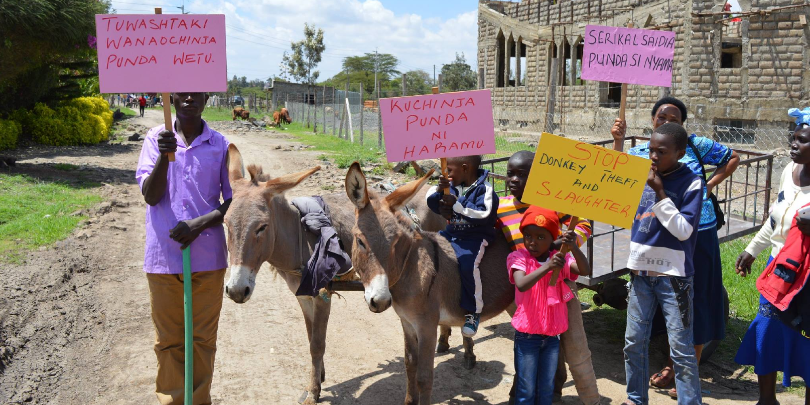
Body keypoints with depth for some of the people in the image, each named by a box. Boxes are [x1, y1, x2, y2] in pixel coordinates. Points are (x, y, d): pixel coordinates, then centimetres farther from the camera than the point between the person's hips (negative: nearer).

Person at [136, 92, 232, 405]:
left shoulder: (220, 144, 0)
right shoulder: (156, 138, 0)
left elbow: (232, 200, 3)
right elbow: (150, 196, -7)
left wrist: (200, 223, -13)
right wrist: (165, 156, -23)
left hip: (207, 257, 0)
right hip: (163, 257, 0)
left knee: (203, 339, 10)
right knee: (168, 340, 11)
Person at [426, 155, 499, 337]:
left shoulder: (484, 189, -10)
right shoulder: (452, 186, 8)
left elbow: (483, 214, -23)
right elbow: (432, 203, 8)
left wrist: (457, 204, -24)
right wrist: (439, 189, -13)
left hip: (474, 237, -7)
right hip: (451, 233, 8)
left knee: (466, 263, -31)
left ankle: (473, 311, -14)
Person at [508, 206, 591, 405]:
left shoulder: (560, 258, 0)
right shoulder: (518, 257, -10)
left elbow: (585, 270, -18)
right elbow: (521, 285, -28)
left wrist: (573, 247, -35)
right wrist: (547, 267, -41)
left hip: (552, 336, 3)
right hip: (527, 336, -3)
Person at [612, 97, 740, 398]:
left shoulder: (695, 145, 2)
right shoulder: (640, 153, 4)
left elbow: (733, 158, 12)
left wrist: (710, 186, 2)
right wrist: (618, 142, -22)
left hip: (699, 236, -2)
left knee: (695, 303, 6)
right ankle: (672, 365, 33)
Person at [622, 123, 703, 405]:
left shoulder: (691, 183, -8)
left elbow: (684, 230, -15)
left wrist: (660, 192, -19)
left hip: (673, 274, -5)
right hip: (641, 269, 5)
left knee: (681, 348, -1)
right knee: (633, 341, 13)